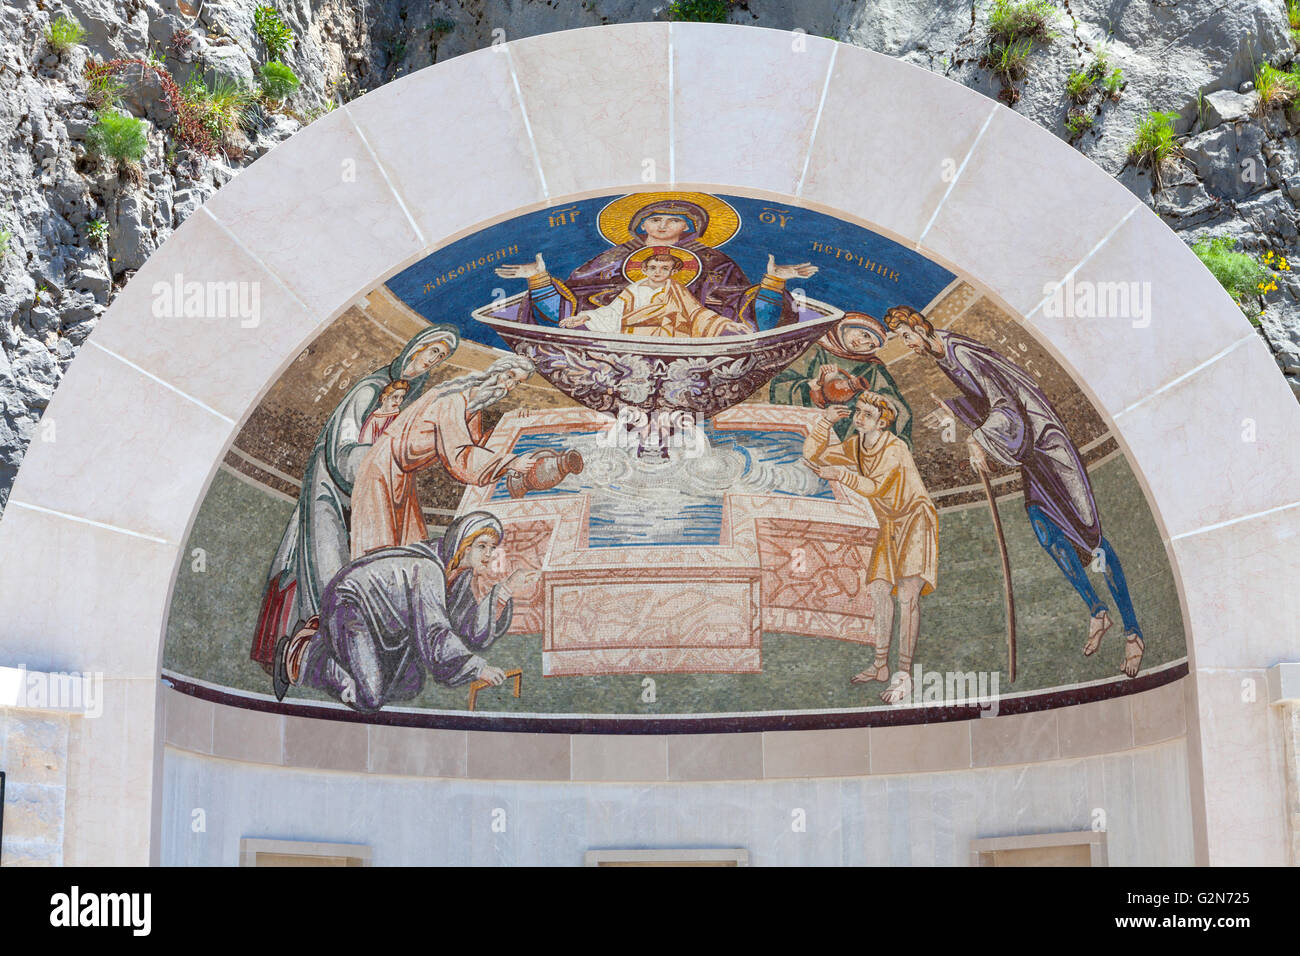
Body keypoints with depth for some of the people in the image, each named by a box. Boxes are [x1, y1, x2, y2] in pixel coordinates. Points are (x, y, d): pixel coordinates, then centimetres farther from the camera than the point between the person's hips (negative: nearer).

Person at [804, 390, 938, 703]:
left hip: (915, 519, -8)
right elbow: (813, 454, 2)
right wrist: (825, 421, -11)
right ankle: (881, 666, 15)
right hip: (890, 525, 8)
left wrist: (841, 475, -35)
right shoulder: (854, 447, 1)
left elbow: (875, 487, -28)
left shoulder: (894, 448, -21)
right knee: (879, 589, 5)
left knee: (907, 593, -17)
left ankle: (904, 676, -21)